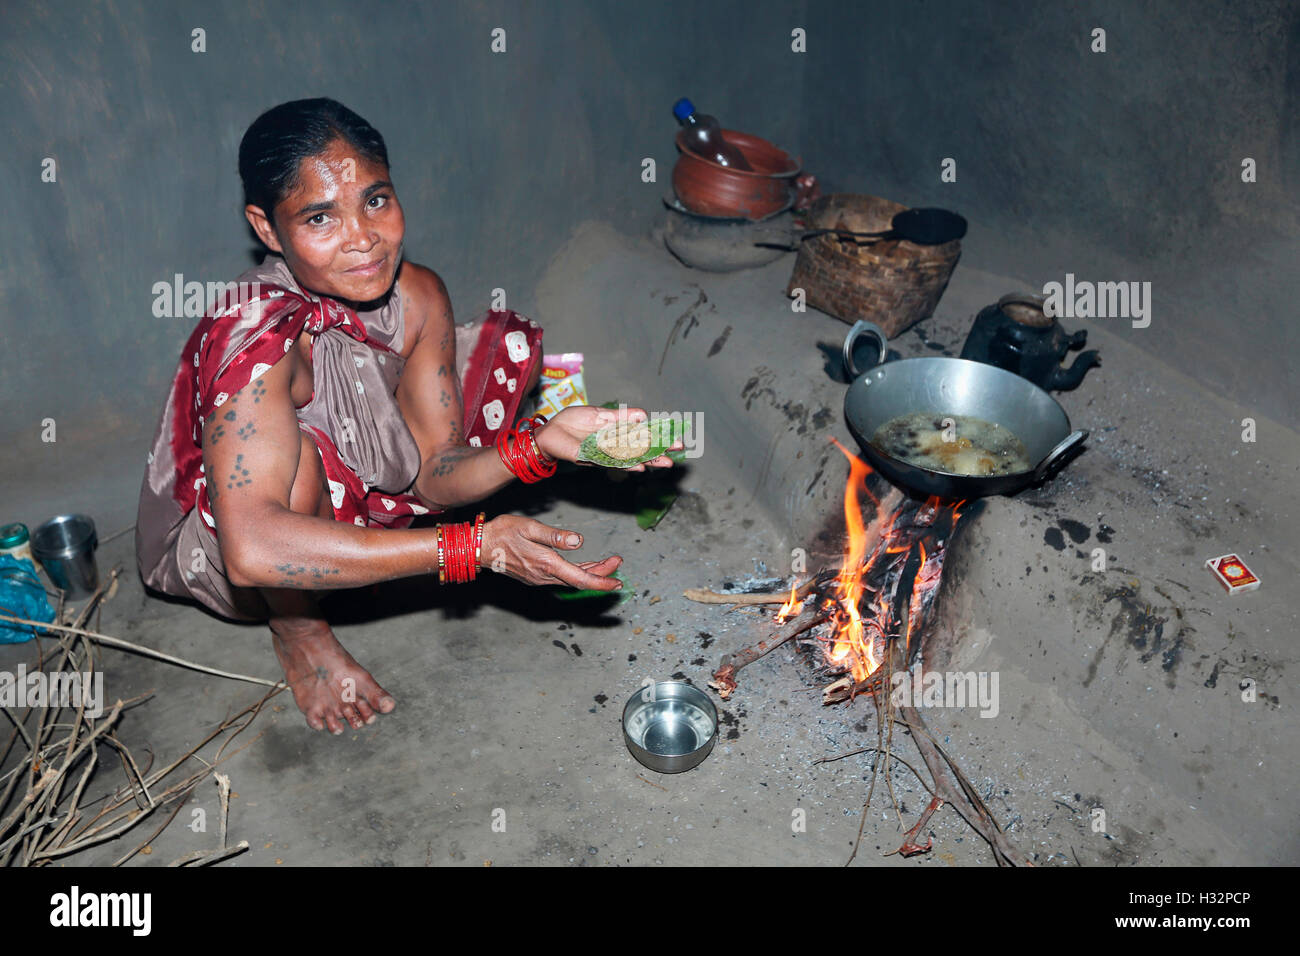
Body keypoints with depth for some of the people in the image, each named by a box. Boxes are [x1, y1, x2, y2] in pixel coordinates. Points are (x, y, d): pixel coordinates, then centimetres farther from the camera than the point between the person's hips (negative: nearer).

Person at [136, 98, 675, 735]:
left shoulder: (418, 296, -17)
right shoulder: (261, 336, -36)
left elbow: (436, 472, -12)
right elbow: (251, 550, -49)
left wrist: (539, 443, -32)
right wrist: (472, 547, -50)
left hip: (365, 496, 6)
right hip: (210, 552, -5)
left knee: (509, 343, -3)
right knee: (298, 453, -41)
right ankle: (297, 629, -7)